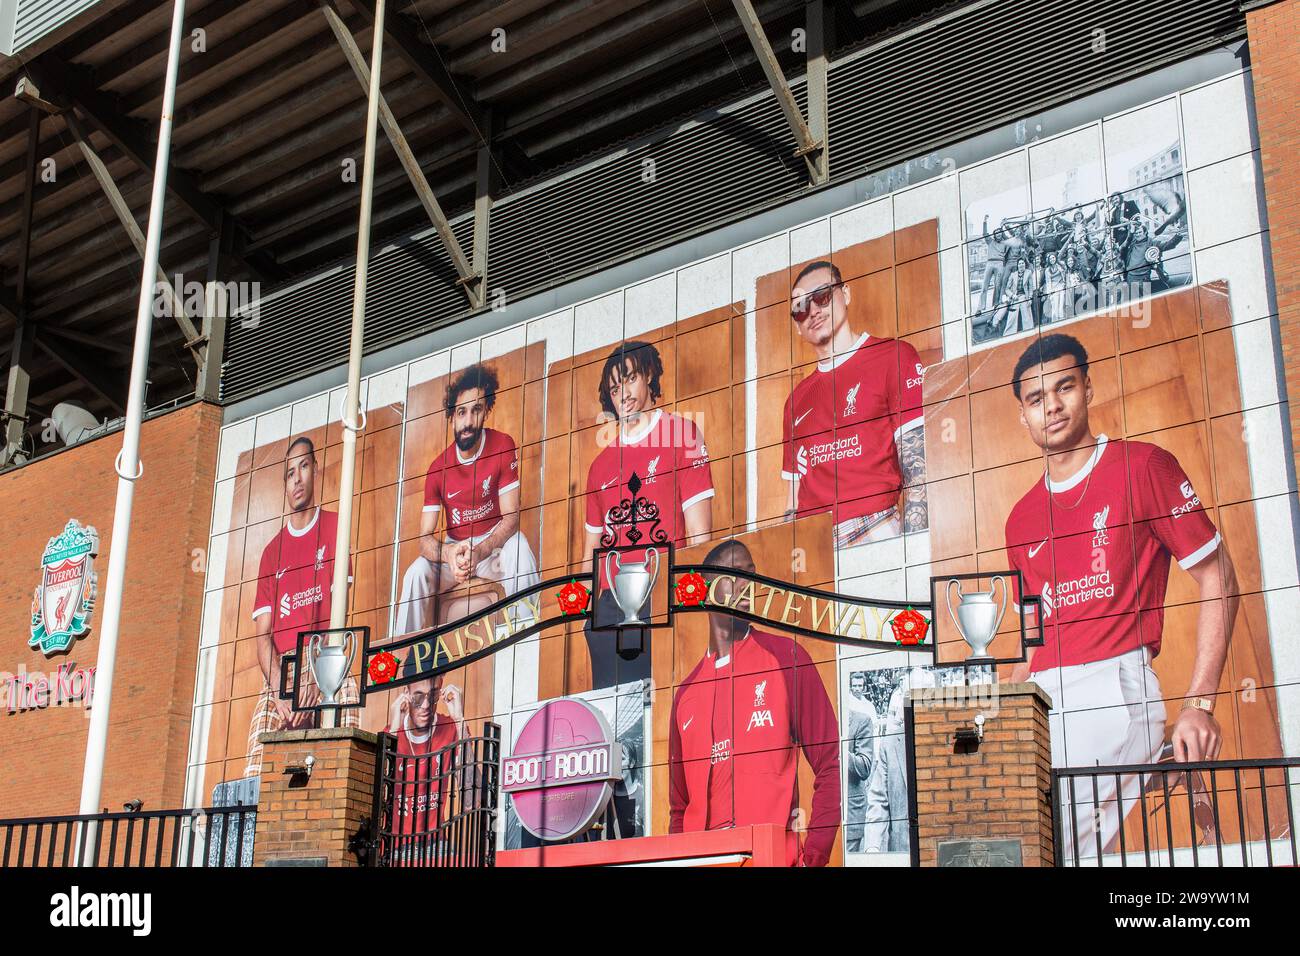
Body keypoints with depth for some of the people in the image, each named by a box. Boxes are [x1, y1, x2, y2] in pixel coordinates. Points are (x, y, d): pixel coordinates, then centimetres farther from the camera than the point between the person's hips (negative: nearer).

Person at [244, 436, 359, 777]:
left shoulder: (334, 527, 11)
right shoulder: (272, 551, 22)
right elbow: (263, 634, 13)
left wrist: (315, 681, -12)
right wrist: (279, 691, -8)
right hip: (280, 671, 3)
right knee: (256, 774, -19)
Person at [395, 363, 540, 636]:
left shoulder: (503, 447, -14)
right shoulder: (437, 468, -9)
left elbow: (511, 518, -17)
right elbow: (425, 539, -11)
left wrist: (478, 551, -36)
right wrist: (449, 553, -36)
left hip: (494, 543, -2)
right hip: (452, 547, 3)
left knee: (518, 546, -35)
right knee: (417, 573, -24)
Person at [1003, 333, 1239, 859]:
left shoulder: (1143, 466, 2)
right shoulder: (1021, 519, 19)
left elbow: (1218, 580, 2)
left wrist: (1199, 704, -7)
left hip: (1113, 685, -6)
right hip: (1042, 698, 6)